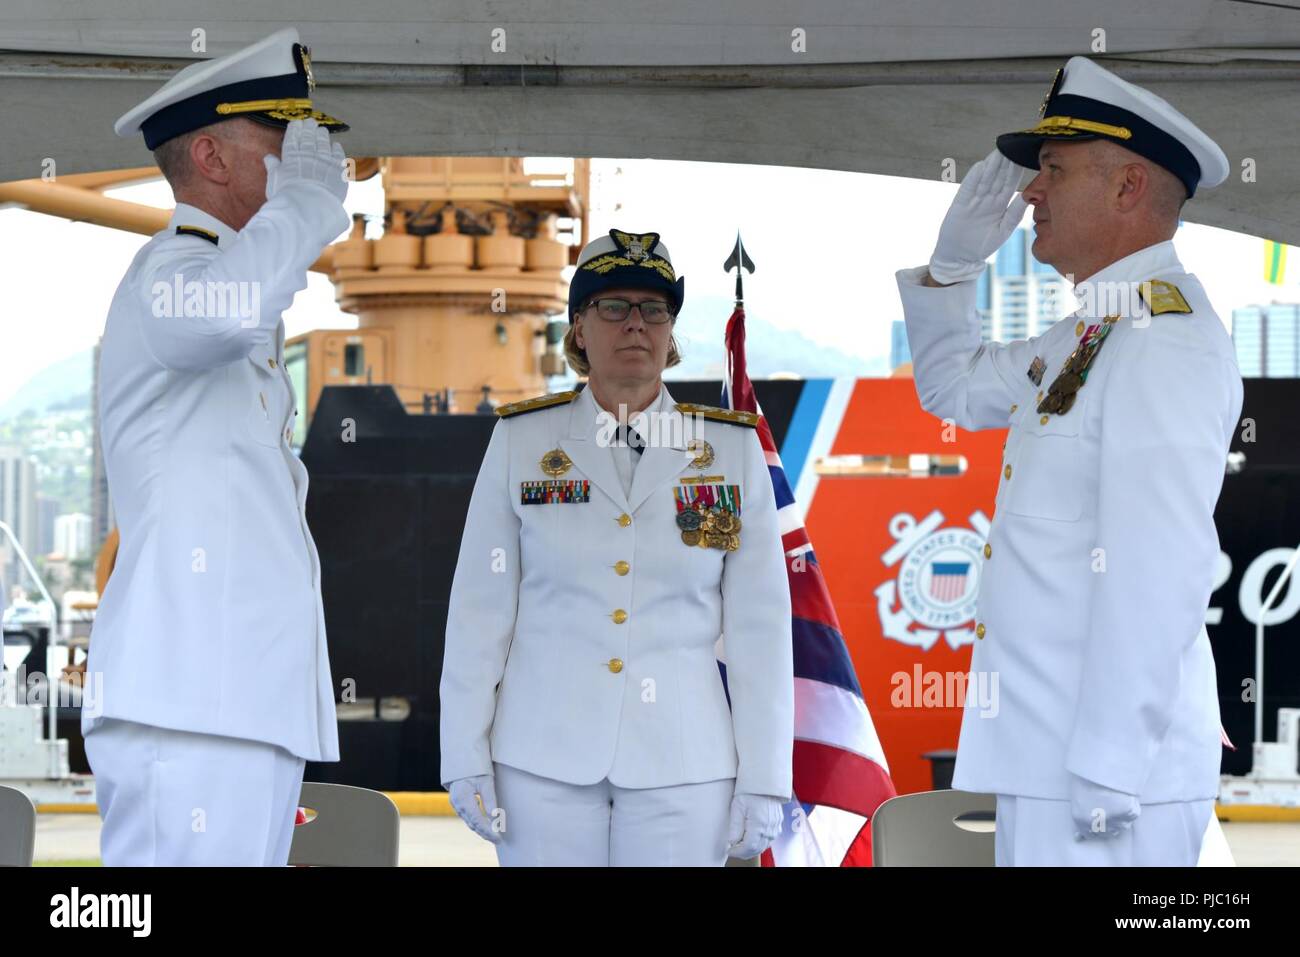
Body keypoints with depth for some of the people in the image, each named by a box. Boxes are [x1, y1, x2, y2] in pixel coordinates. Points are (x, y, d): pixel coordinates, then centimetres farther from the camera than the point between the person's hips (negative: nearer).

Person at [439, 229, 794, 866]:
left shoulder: (734, 449, 5)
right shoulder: (520, 441, 5)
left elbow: (760, 627, 3)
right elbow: (479, 610, 4)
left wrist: (763, 782, -1)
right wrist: (466, 758, -1)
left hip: (683, 762, 0)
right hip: (543, 757, 0)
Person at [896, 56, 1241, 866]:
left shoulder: (1164, 336, -15)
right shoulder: (1091, 334, 15)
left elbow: (1161, 570, -22)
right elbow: (954, 387, 33)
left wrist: (1107, 773, -23)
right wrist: (955, 261, 16)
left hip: (1105, 769, -9)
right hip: (1045, 759, 9)